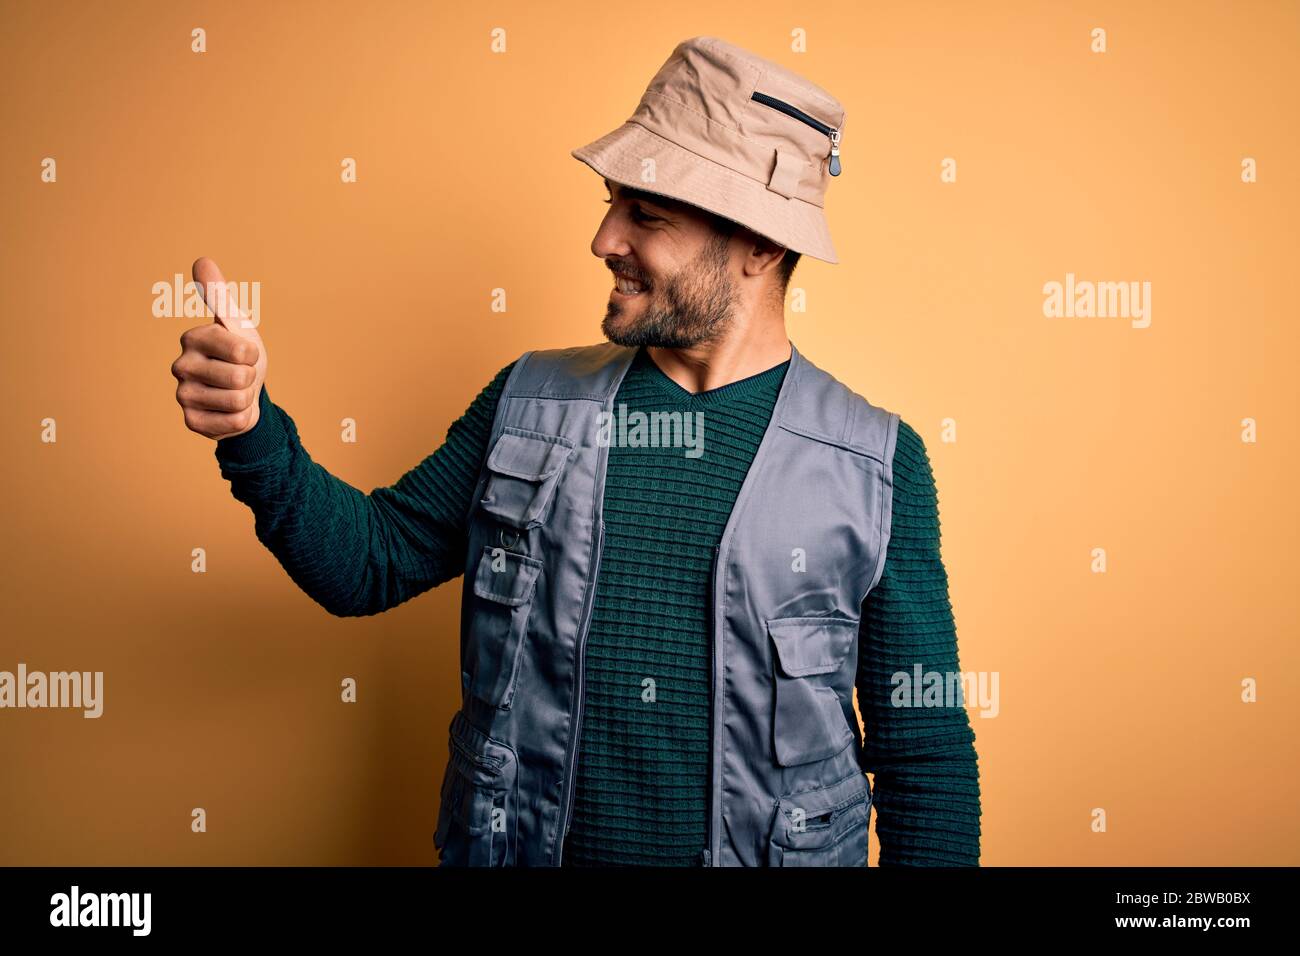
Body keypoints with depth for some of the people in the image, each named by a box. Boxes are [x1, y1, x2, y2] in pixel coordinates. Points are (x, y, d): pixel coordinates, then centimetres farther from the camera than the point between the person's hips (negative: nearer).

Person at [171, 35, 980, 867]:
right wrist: (252, 427, -13)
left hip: (769, 848, -2)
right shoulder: (528, 404, -1)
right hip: (517, 847, 3)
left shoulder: (880, 465, -9)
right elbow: (369, 562, 1)